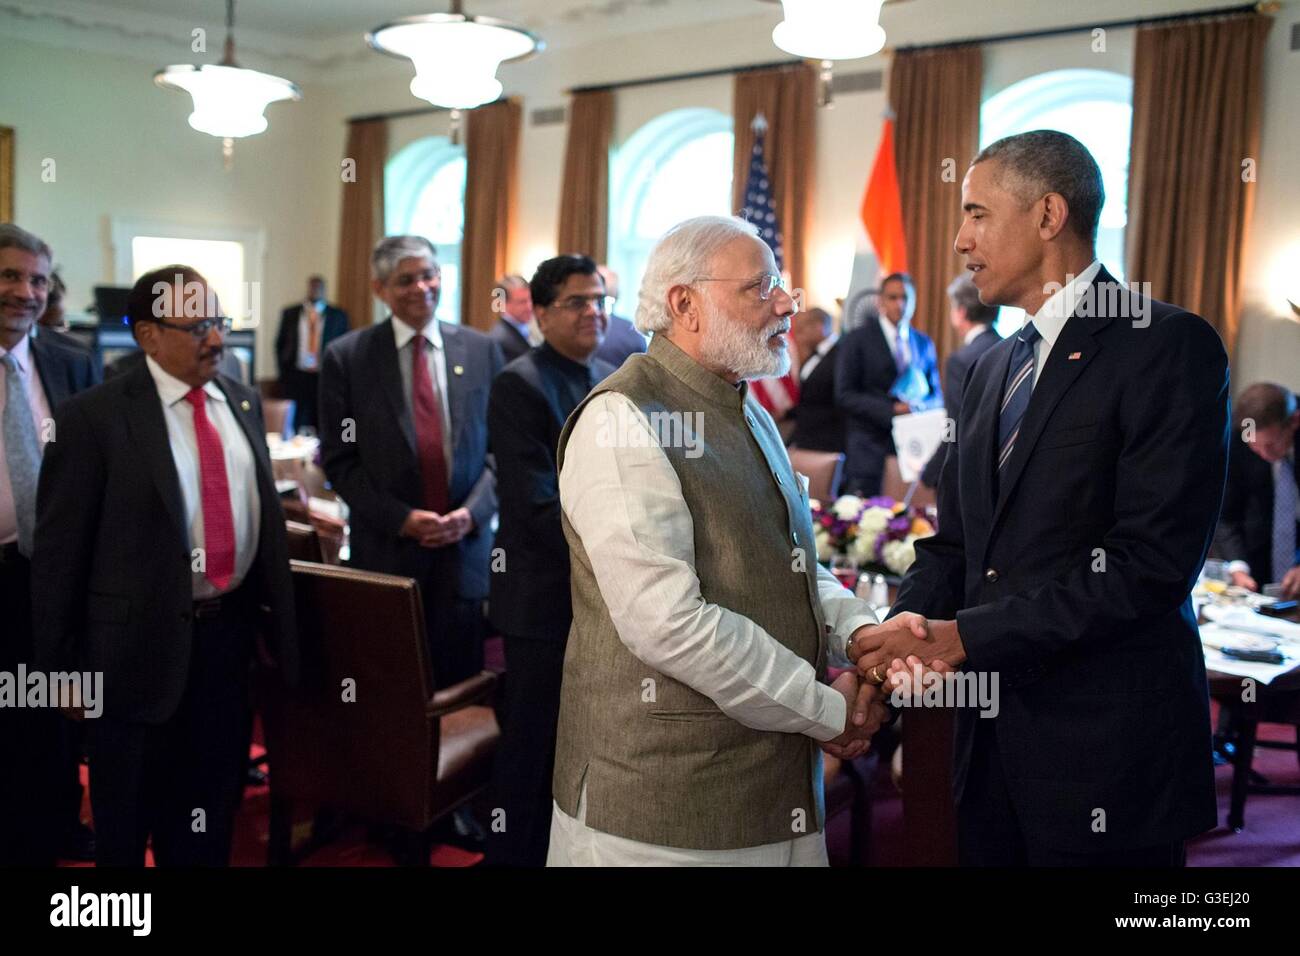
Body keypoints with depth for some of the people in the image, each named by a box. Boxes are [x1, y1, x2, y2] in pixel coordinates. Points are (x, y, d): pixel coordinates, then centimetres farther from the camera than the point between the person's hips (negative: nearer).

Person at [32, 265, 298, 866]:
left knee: (214, 803, 20)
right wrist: (63, 663, -9)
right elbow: (59, 550, -10)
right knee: (128, 819, 14)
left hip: (231, 629, 5)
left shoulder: (242, 402, 6)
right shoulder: (94, 417, -13)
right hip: (144, 641, -5)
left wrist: (272, 613, 10)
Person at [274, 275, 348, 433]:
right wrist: (283, 372, 6)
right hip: (296, 377, 1)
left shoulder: (338, 315, 5)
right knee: (297, 426, -2)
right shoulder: (290, 313, 9)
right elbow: (280, 344, 13)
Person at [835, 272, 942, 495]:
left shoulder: (924, 343, 15)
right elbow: (844, 395, -5)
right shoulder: (857, 340, 2)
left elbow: (936, 394, 19)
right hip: (871, 444, -3)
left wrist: (921, 406, -6)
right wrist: (891, 410, -16)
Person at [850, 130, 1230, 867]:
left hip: (1107, 746, -6)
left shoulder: (1168, 346, -10)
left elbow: (1153, 560, -19)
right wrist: (897, 642, -7)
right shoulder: (993, 369, 14)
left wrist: (966, 635, -18)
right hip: (994, 733, 6)